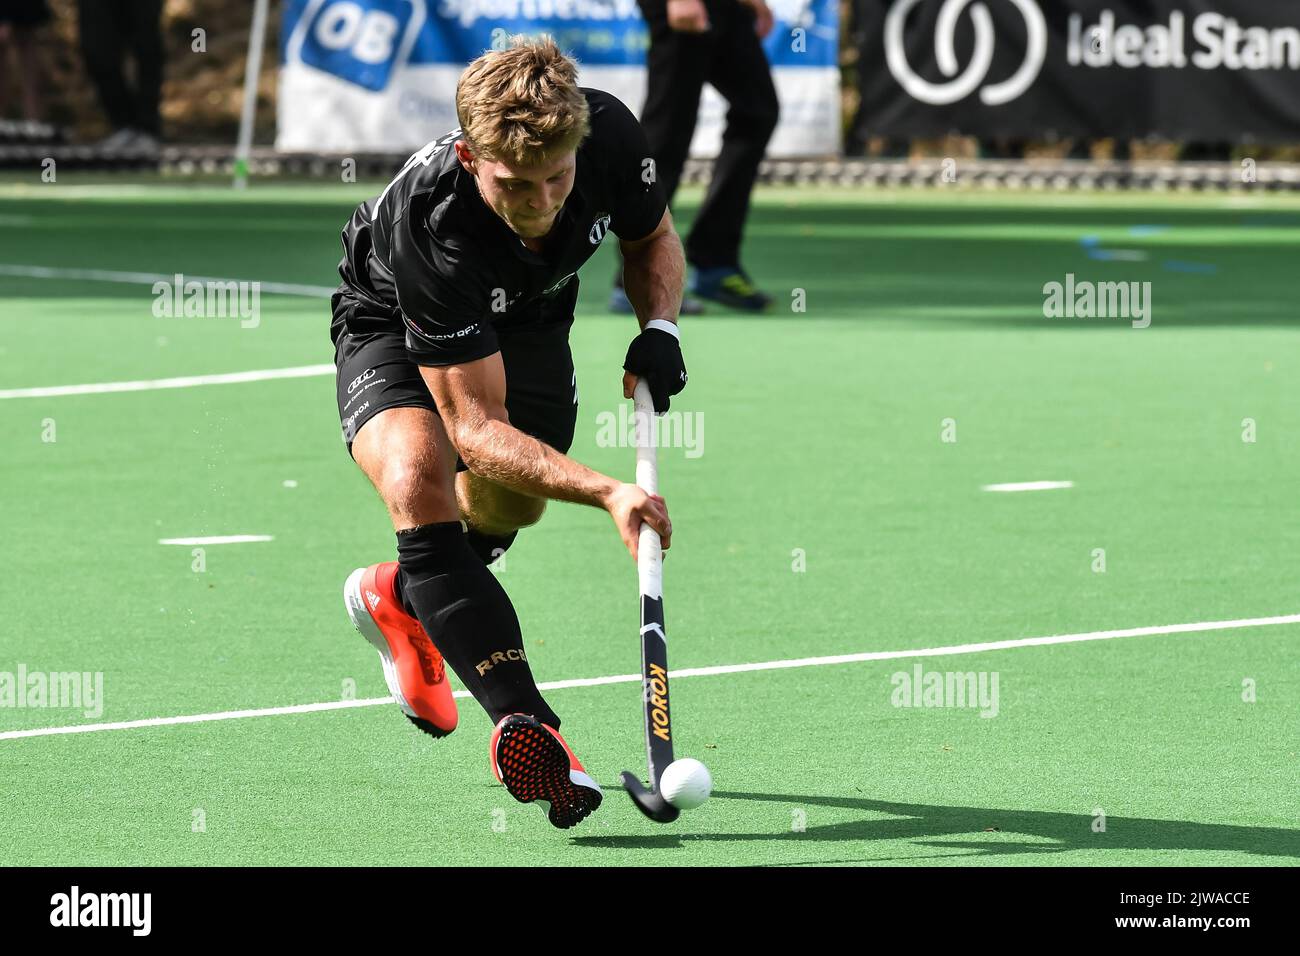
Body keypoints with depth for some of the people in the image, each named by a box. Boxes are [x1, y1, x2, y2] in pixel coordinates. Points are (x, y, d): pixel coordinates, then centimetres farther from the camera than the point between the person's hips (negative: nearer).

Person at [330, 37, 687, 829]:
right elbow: (478, 431, -40)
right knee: (418, 481, -31)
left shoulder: (610, 134, -32)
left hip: (530, 321, 5)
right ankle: (524, 723, -39)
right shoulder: (429, 226, -45)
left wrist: (660, 326, -25)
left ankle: (400, 595, 49)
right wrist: (608, 492, -52)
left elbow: (654, 237, -5)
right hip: (395, 326, -5)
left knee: (511, 506, 14)